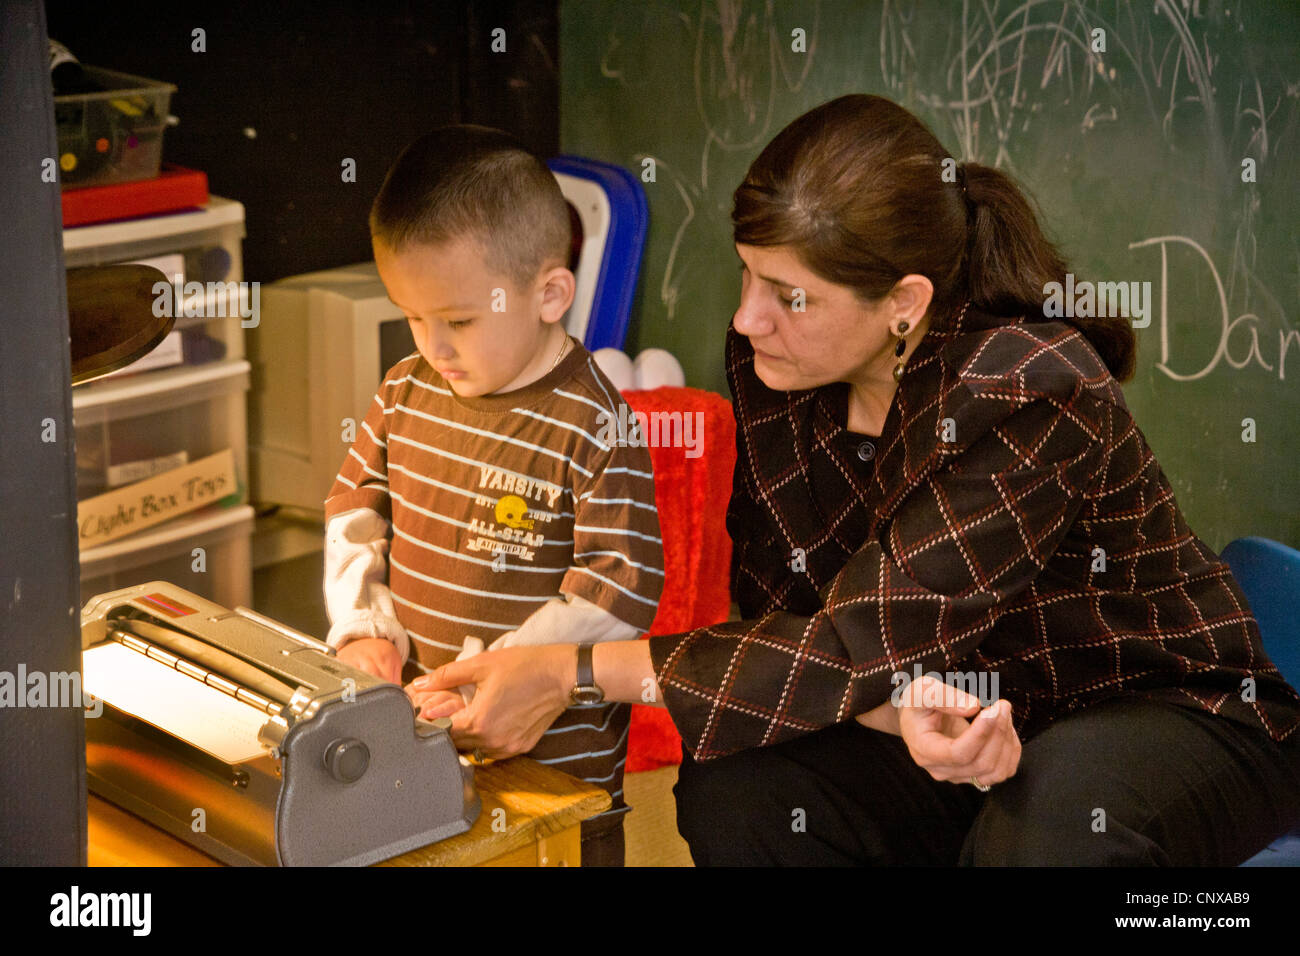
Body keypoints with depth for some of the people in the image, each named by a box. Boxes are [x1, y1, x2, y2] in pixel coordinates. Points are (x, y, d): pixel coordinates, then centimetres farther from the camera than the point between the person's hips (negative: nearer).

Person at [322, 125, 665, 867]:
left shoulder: (594, 430, -19)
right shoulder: (407, 392, 2)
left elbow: (622, 590, -20)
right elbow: (355, 507, 14)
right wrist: (362, 628, 0)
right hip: (416, 731, 6)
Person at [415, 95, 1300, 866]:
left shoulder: (1032, 394, -29)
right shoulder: (769, 360, -9)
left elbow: (858, 641, -29)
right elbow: (785, 612, -6)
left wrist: (574, 673, -27)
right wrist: (908, 707, -30)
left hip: (1169, 712, -5)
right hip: (968, 716, 6)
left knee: (1055, 817, -38)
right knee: (731, 787, -20)